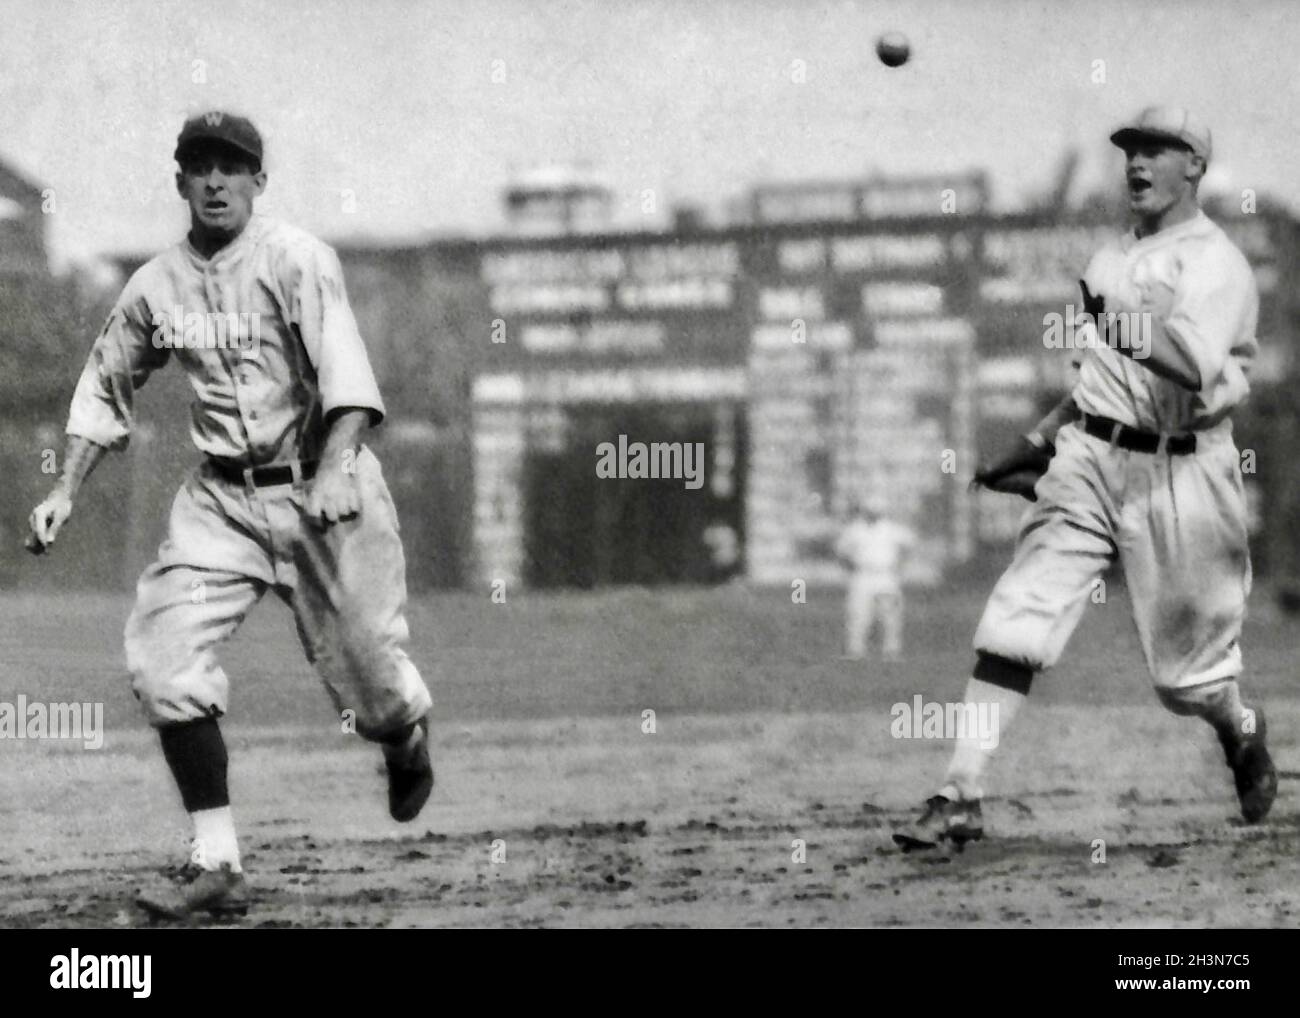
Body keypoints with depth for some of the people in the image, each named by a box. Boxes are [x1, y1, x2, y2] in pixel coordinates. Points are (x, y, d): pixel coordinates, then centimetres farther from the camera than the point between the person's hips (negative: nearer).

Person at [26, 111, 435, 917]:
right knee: (163, 660, -13)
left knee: (368, 673, -1)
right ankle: (217, 866, -10)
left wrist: (336, 469, -37)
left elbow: (344, 370, -22)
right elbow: (106, 389, 19)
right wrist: (67, 492, 12)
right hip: (220, 497, 4)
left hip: (321, 488, -4)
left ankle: (408, 742, 40)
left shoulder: (295, 260, -10)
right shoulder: (154, 287, 6)